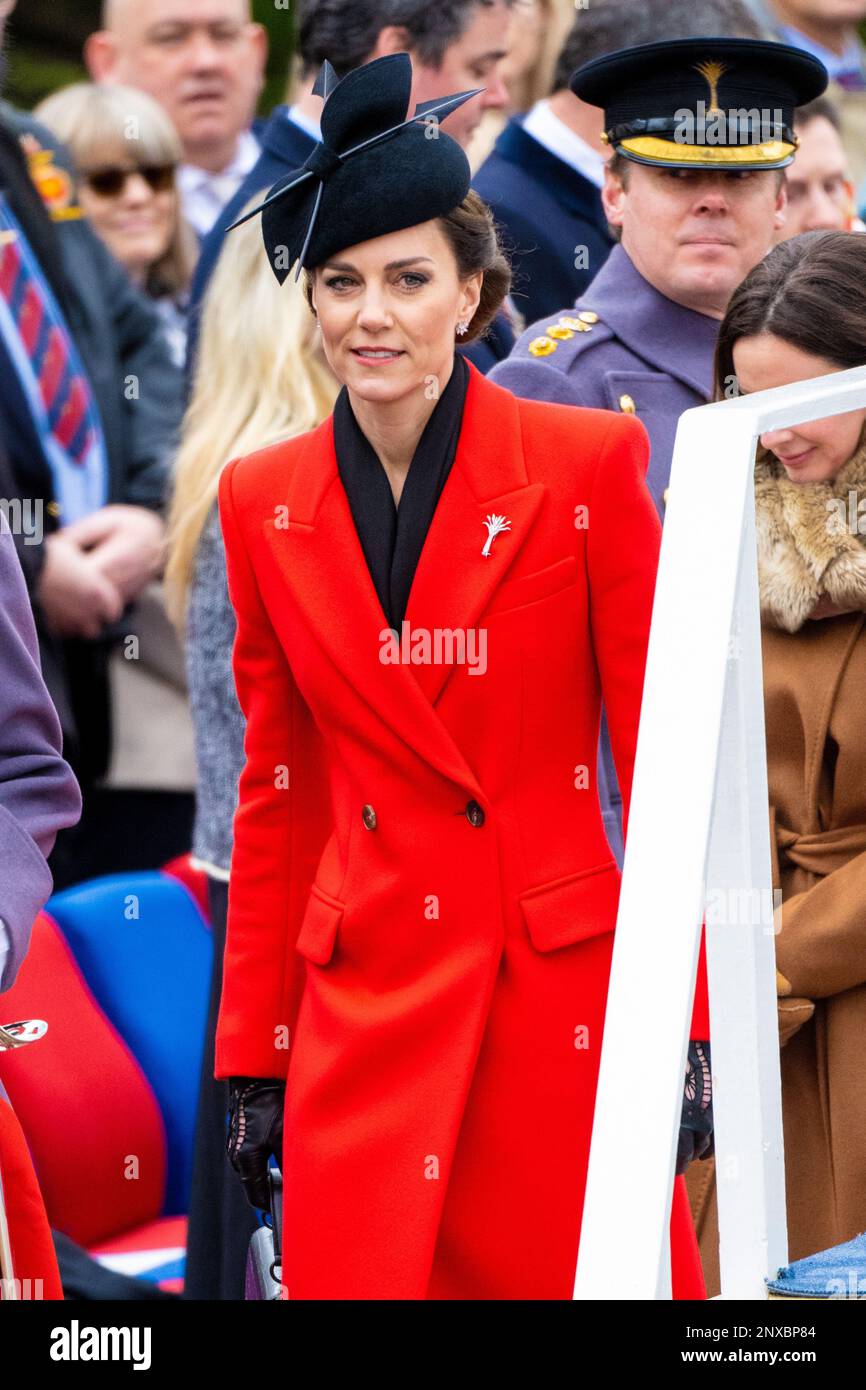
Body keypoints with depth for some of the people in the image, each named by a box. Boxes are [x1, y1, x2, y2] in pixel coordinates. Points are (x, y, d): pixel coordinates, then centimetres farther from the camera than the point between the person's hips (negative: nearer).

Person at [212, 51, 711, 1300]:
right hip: (366, 1000, 2)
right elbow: (277, 796, 12)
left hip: (562, 994, -2)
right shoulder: (267, 504, 6)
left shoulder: (587, 465, -3)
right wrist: (254, 1058, 10)